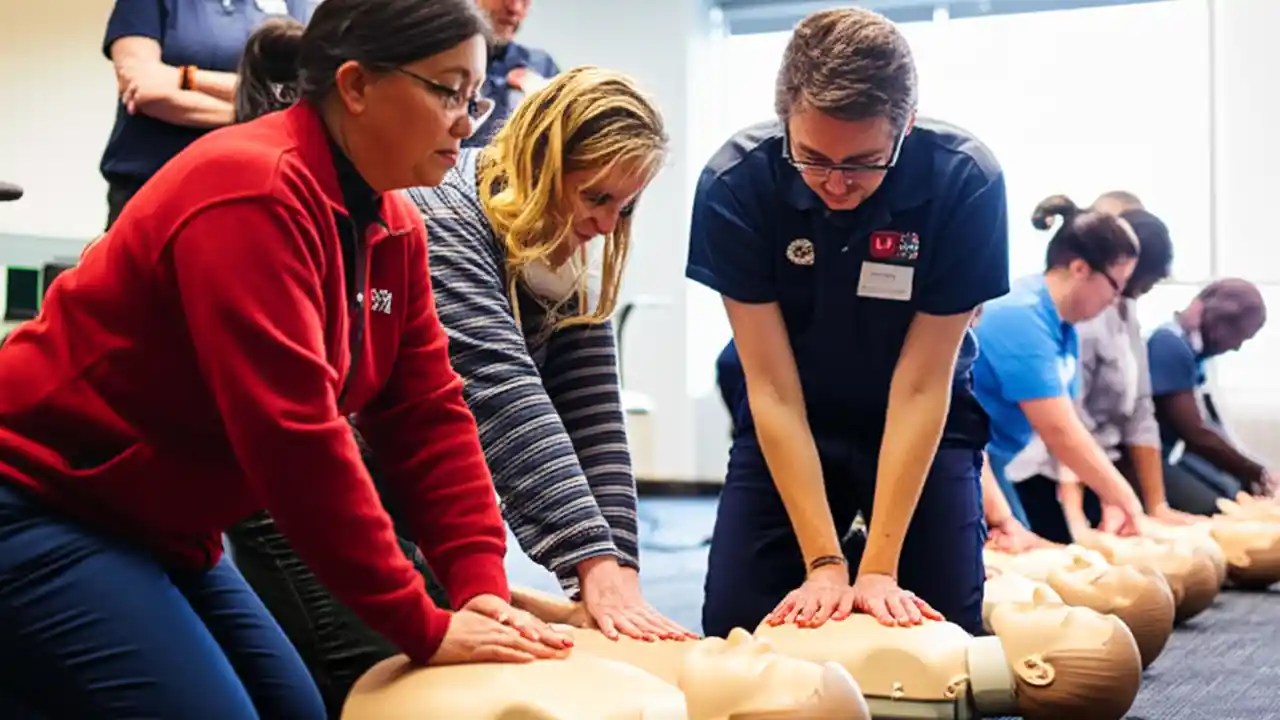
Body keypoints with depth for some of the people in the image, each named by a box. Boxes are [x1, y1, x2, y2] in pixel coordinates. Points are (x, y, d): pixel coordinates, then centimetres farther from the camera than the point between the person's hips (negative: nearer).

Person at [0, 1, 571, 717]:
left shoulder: (392, 226, 4)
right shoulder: (254, 192, -24)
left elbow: (429, 416, 2)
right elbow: (293, 438, -30)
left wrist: (482, 587, -9)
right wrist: (423, 629, -25)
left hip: (162, 534, 9)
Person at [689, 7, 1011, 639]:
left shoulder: (965, 180, -26)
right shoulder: (736, 182, -24)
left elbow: (921, 386, -23)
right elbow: (771, 386, -21)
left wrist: (878, 568, -24)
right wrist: (825, 562, -24)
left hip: (921, 428, 0)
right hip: (785, 431, 1)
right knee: (733, 626, -9)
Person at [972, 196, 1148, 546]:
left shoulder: (1064, 326, 7)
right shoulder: (1022, 318, -22)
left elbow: (1069, 427, 4)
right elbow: (1059, 432, -25)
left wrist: (1113, 500, -4)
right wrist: (1126, 500, -17)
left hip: (1022, 472, 9)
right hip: (983, 473, -9)